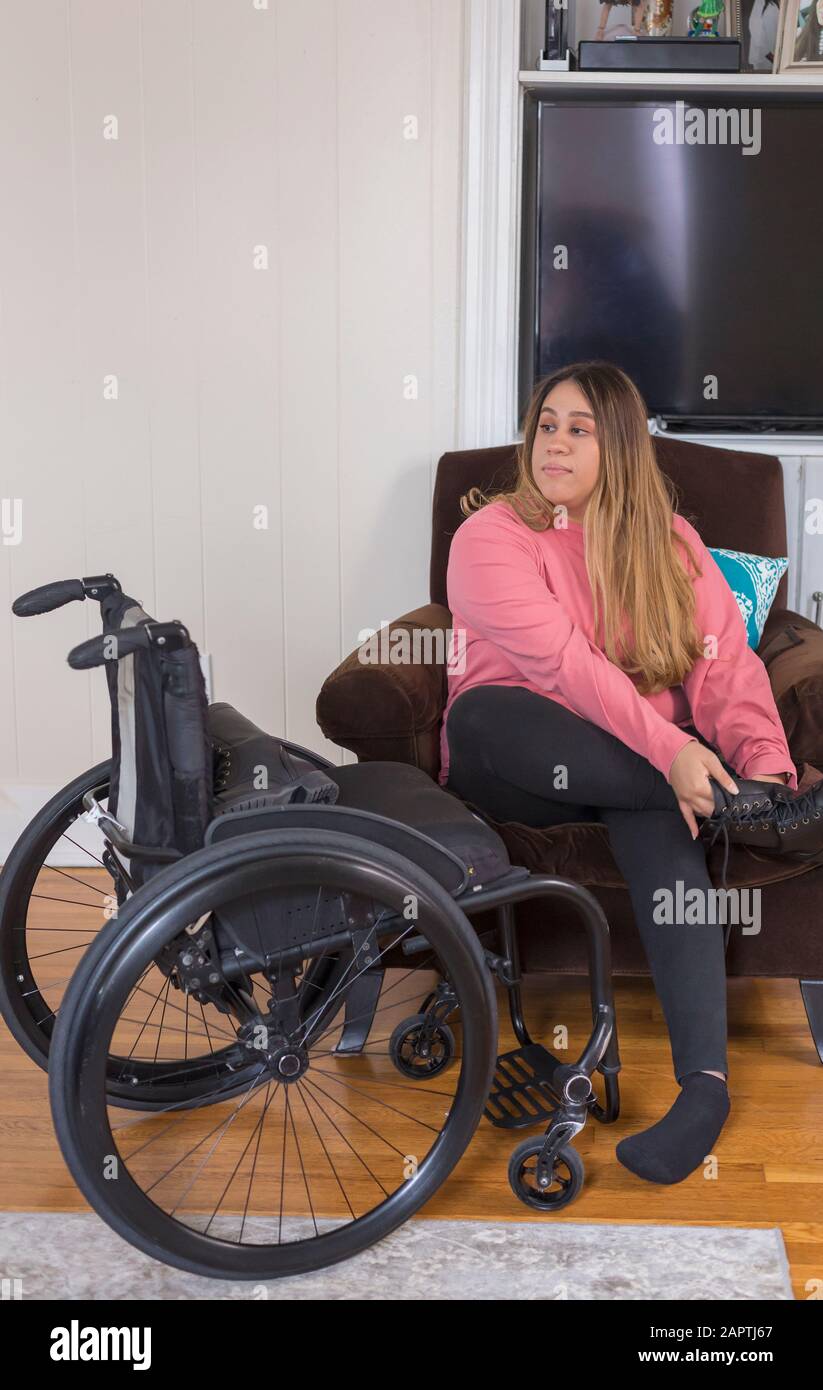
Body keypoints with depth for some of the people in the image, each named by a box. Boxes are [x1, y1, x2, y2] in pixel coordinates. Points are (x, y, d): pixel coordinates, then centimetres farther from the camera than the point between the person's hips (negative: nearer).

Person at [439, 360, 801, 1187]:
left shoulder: (669, 541, 9)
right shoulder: (492, 535, -5)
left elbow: (727, 662, -2)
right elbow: (562, 661, -20)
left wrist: (765, 762, -21)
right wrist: (669, 748, -32)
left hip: (640, 760, 2)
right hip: (517, 772, -1)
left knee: (662, 818, -34)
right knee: (482, 713, -36)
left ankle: (705, 1078, -41)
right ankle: (738, 804, -34)